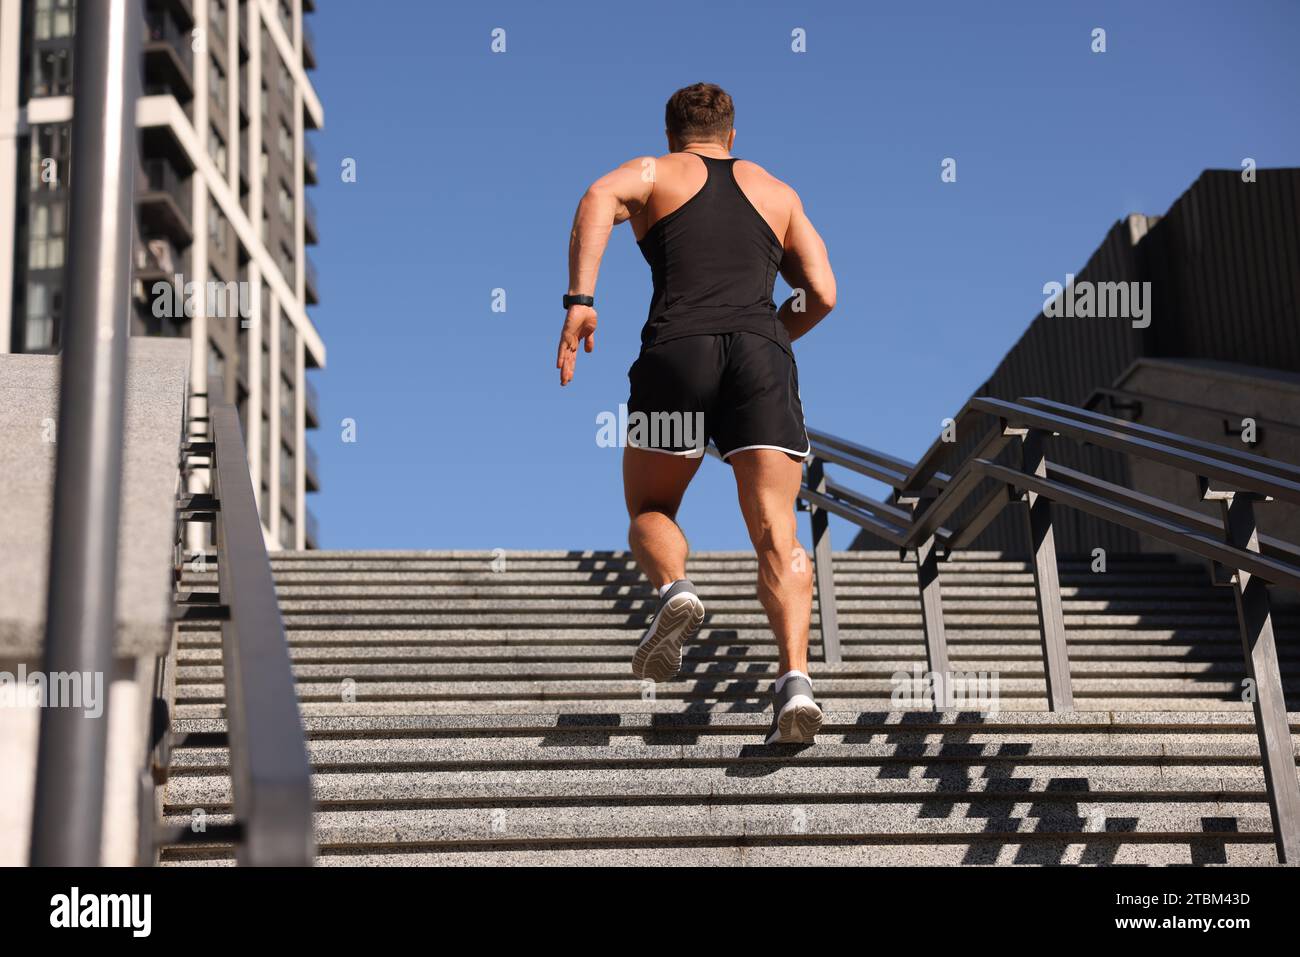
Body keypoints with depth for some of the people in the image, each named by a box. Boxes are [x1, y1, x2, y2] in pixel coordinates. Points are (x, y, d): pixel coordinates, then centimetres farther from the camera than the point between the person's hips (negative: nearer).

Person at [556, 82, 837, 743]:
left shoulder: (653, 172, 20)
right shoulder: (777, 192, 27)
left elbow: (598, 199, -5)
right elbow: (822, 295, 17)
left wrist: (580, 301, -13)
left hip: (677, 352, -1)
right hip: (763, 360, 1)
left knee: (649, 510, 18)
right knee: (775, 535, -6)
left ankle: (674, 589, -14)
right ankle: (795, 679, -27)